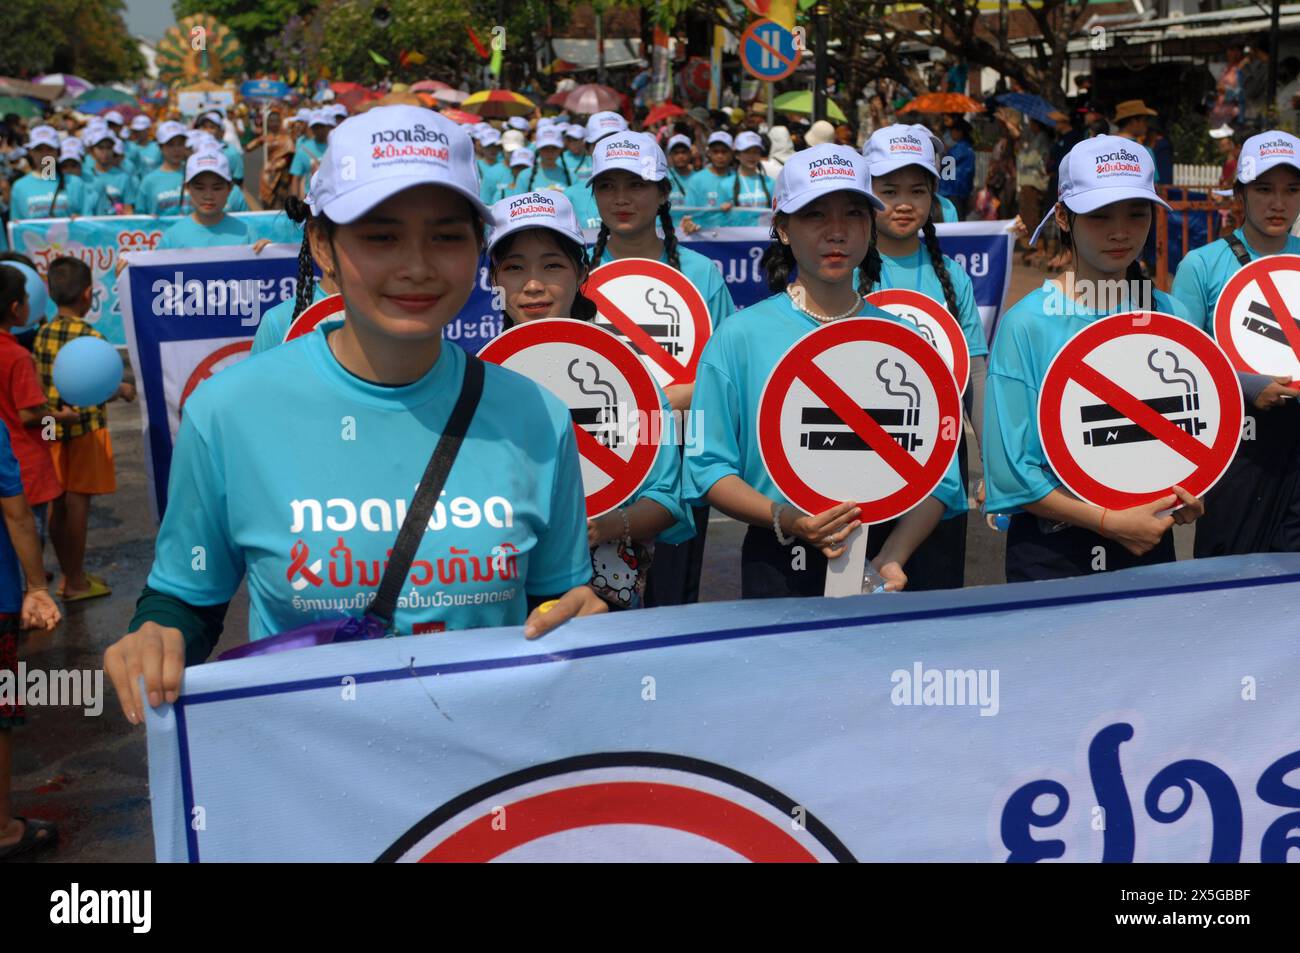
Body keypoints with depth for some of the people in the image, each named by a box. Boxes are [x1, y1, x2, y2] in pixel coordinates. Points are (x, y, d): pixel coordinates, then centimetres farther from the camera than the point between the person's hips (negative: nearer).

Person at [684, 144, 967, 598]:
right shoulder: (739, 337, -3)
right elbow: (709, 468, -4)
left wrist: (893, 556, -13)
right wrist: (783, 519, -19)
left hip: (883, 564, 2)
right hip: (778, 567, -2)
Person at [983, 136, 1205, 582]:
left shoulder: (1172, 317, 2)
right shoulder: (1027, 323, -12)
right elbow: (1009, 474, -13)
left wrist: (1189, 495, -9)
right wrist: (1109, 522, -17)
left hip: (1150, 543, 4)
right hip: (1051, 555, -4)